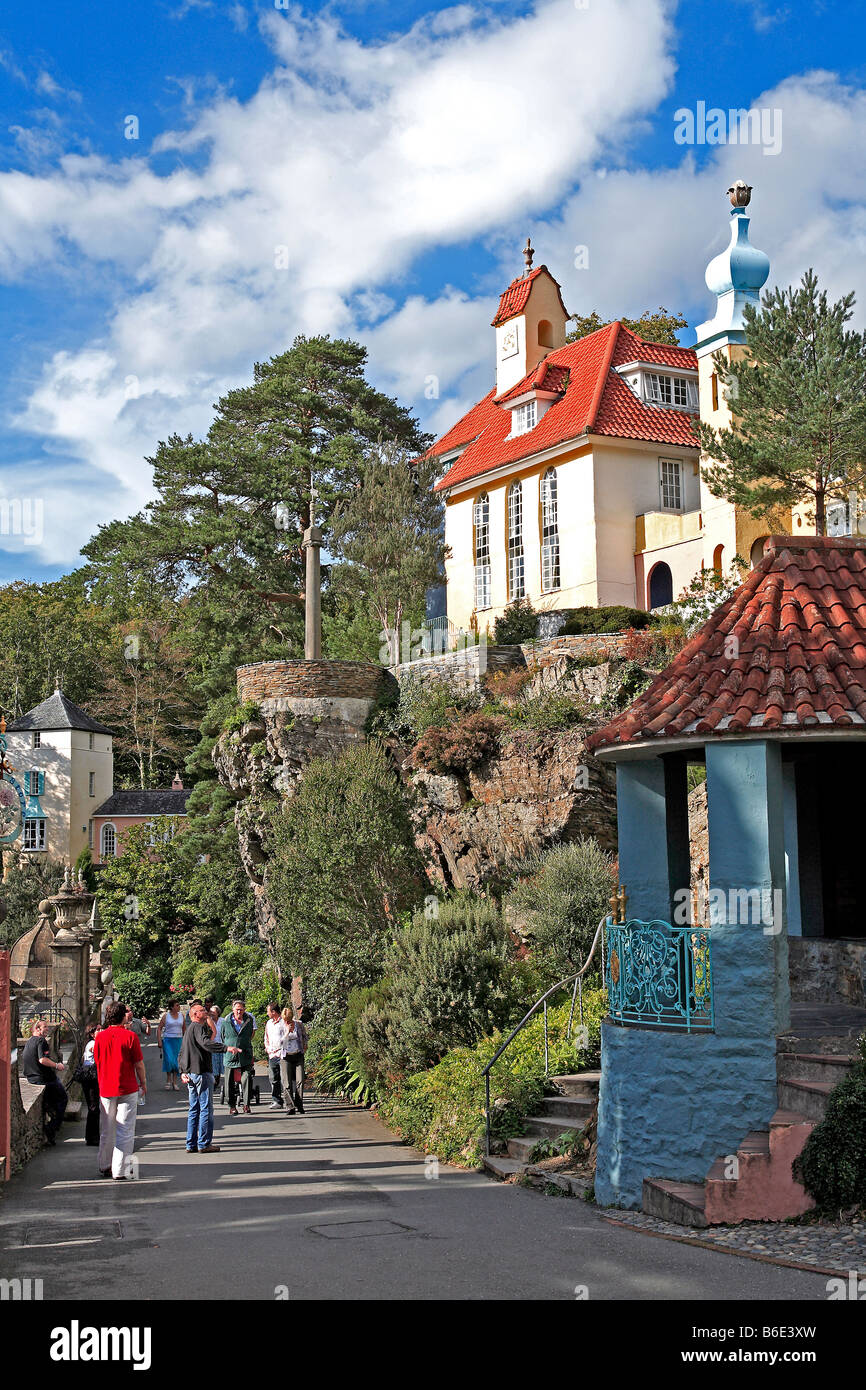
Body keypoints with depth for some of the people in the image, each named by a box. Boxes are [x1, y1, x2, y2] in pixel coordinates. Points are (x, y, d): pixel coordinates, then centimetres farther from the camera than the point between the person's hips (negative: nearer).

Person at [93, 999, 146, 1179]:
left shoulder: (100, 1036, 0)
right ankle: (120, 1170, -2)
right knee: (125, 1131, 1)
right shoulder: (129, 1036, -11)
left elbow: (97, 1061, 10)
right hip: (127, 1088, -4)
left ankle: (105, 1166, 26)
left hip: (105, 1089, 4)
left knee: (106, 1130, 16)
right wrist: (143, 1083, 6)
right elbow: (139, 1064, -8)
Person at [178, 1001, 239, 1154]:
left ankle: (191, 1144, 14)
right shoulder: (198, 1027, -11)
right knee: (206, 1108, -5)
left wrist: (183, 1072, 16)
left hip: (191, 1073, 10)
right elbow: (206, 1043, -30)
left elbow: (181, 1054, 22)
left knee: (194, 1109, 13)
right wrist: (226, 1048, -37)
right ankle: (204, 1144, -5)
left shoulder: (188, 1029, 20)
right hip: (202, 1072, -10)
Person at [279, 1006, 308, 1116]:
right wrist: (287, 1032, -25)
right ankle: (290, 1107, -10)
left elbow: (304, 1034, 21)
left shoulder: (298, 1023, 1)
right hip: (286, 1057, -1)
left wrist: (305, 1044, 14)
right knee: (287, 1083, -10)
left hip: (298, 1055, 1)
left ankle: (299, 1106, -7)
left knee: (300, 1080, -11)